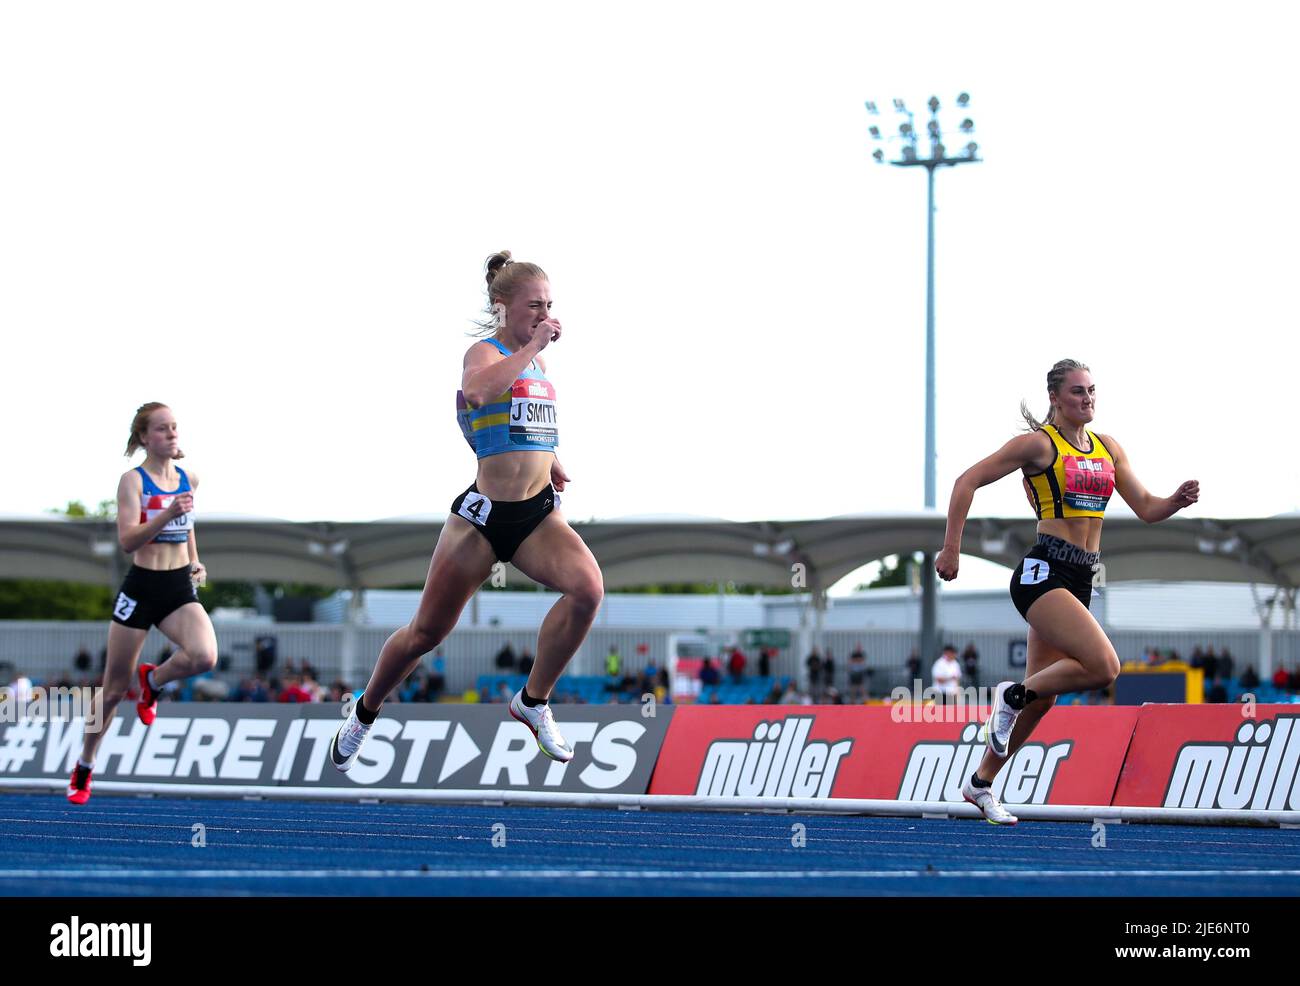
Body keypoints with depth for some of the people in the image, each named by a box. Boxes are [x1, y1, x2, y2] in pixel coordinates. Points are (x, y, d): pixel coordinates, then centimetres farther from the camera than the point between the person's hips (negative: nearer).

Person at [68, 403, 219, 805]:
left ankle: (153, 680, 8)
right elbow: (127, 540, -19)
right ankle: (83, 768, 24)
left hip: (180, 589, 4)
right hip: (141, 587, -4)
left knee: (204, 657, -26)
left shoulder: (189, 479, 7)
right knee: (114, 688, 5)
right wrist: (166, 515, -31)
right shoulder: (133, 480, -9)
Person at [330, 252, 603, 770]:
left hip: (538, 513, 5)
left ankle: (533, 700, -8)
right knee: (427, 631, 5)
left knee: (588, 589, -25)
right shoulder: (485, 353, -9)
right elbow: (479, 390, -35)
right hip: (483, 513, -5)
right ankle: (364, 712, 32)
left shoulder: (537, 362, 13)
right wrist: (532, 346, -29)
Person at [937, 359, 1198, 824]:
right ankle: (1012, 695, -3)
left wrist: (1178, 501, -7)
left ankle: (980, 784, 25)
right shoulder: (1039, 444, -5)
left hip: (1080, 579, 7)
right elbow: (967, 481, -4)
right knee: (1104, 666, -24)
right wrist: (950, 550, -9)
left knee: (1040, 695, 11)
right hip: (1043, 573, -7)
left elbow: (1146, 508, 15)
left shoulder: (1108, 448, 14)